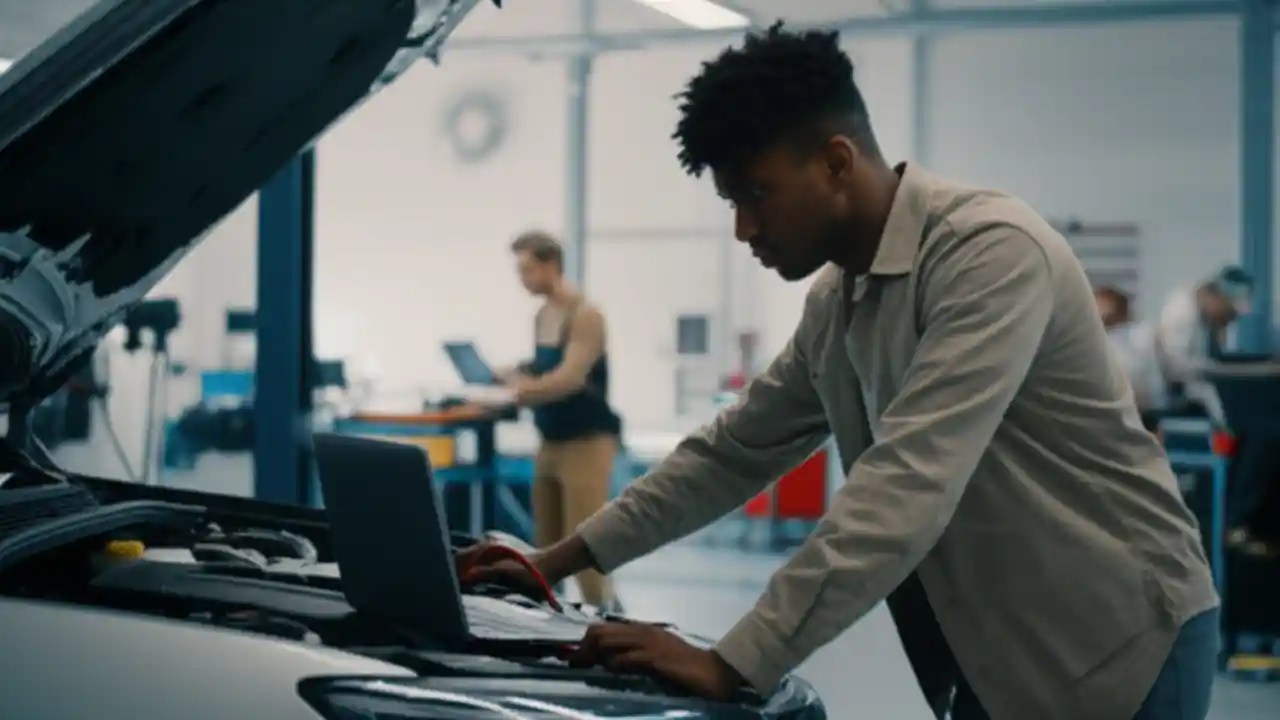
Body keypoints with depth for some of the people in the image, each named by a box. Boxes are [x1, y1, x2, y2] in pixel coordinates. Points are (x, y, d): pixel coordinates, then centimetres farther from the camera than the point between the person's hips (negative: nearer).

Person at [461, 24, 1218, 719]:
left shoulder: (992, 250, -22)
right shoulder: (836, 300, 5)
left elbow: (906, 488, -31)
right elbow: (734, 452, 15)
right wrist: (558, 561, 10)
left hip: (1115, 643, -8)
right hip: (1000, 654, 8)